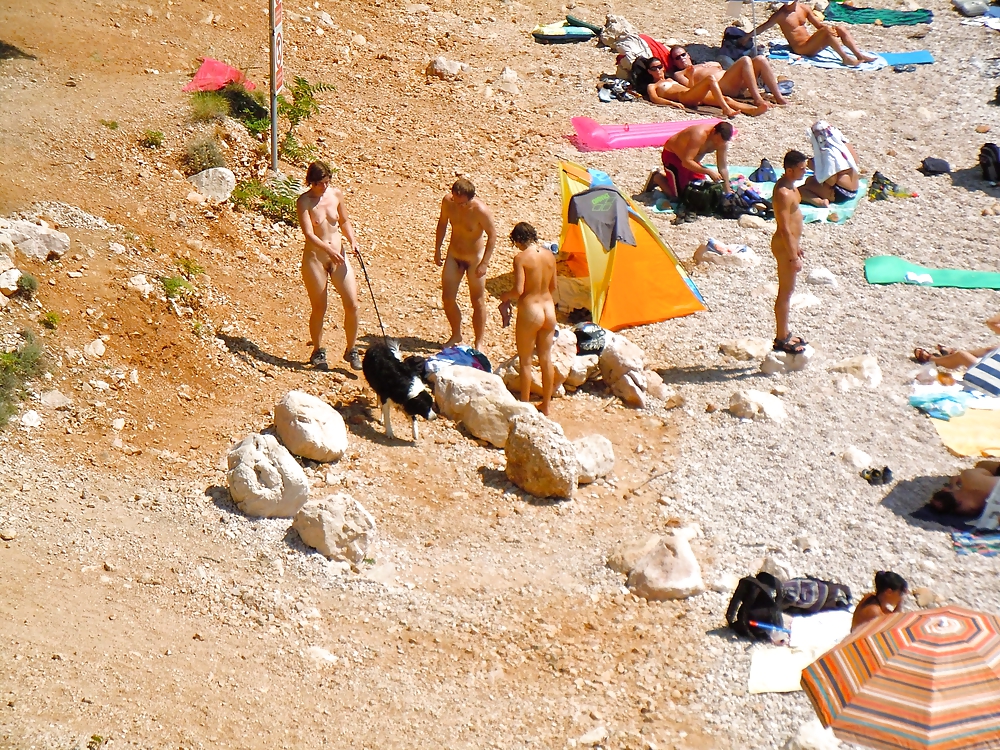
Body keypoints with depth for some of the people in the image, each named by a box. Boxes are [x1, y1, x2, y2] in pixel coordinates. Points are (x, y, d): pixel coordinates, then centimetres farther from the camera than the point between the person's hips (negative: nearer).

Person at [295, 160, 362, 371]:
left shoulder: (336, 194, 3)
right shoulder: (304, 201, -10)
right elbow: (309, 234, -20)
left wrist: (352, 240, -1)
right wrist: (329, 250, -33)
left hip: (338, 257, 4)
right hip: (314, 259, -4)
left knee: (352, 305, -3)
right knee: (319, 309, 5)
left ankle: (351, 350, 12)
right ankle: (318, 352, 23)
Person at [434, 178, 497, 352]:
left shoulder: (481, 210, -27)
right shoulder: (447, 201, -13)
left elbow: (492, 234, -16)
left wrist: (485, 262, -17)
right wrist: (437, 249, 7)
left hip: (475, 259, -4)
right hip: (453, 256, 5)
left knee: (478, 302, 4)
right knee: (447, 299, 8)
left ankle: (479, 342, 19)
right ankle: (456, 335, 30)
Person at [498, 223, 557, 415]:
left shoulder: (521, 258, -15)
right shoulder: (549, 255, 3)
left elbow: (518, 290, -21)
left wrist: (504, 297, -1)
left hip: (530, 312, -6)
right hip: (549, 309, 6)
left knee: (525, 361, 8)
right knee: (546, 359, 14)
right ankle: (545, 406, 24)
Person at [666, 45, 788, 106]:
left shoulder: (701, 66, 38)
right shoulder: (679, 74, 17)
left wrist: (714, 65, 14)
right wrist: (690, 77, -18)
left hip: (738, 85, 8)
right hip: (720, 87, -8)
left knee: (760, 60, -12)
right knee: (745, 60, -27)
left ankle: (778, 97, -19)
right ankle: (757, 99, -35)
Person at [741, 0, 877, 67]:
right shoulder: (780, 15, -8)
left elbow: (819, 24, 11)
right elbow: (764, 26, -12)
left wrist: (827, 27, -10)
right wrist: (748, 36, -21)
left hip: (812, 43, 7)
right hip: (801, 48, -7)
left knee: (841, 29, -4)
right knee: (826, 30, -28)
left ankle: (860, 55, -9)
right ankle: (845, 58, -27)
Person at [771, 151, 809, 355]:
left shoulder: (788, 184, 7)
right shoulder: (784, 193, -25)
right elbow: (785, 228, -25)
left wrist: (797, 245, 22)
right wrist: (793, 256, -22)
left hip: (789, 243, 10)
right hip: (784, 246, -10)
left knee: (787, 290, 18)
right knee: (785, 292, -1)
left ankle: (783, 334, 29)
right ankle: (781, 340, 8)